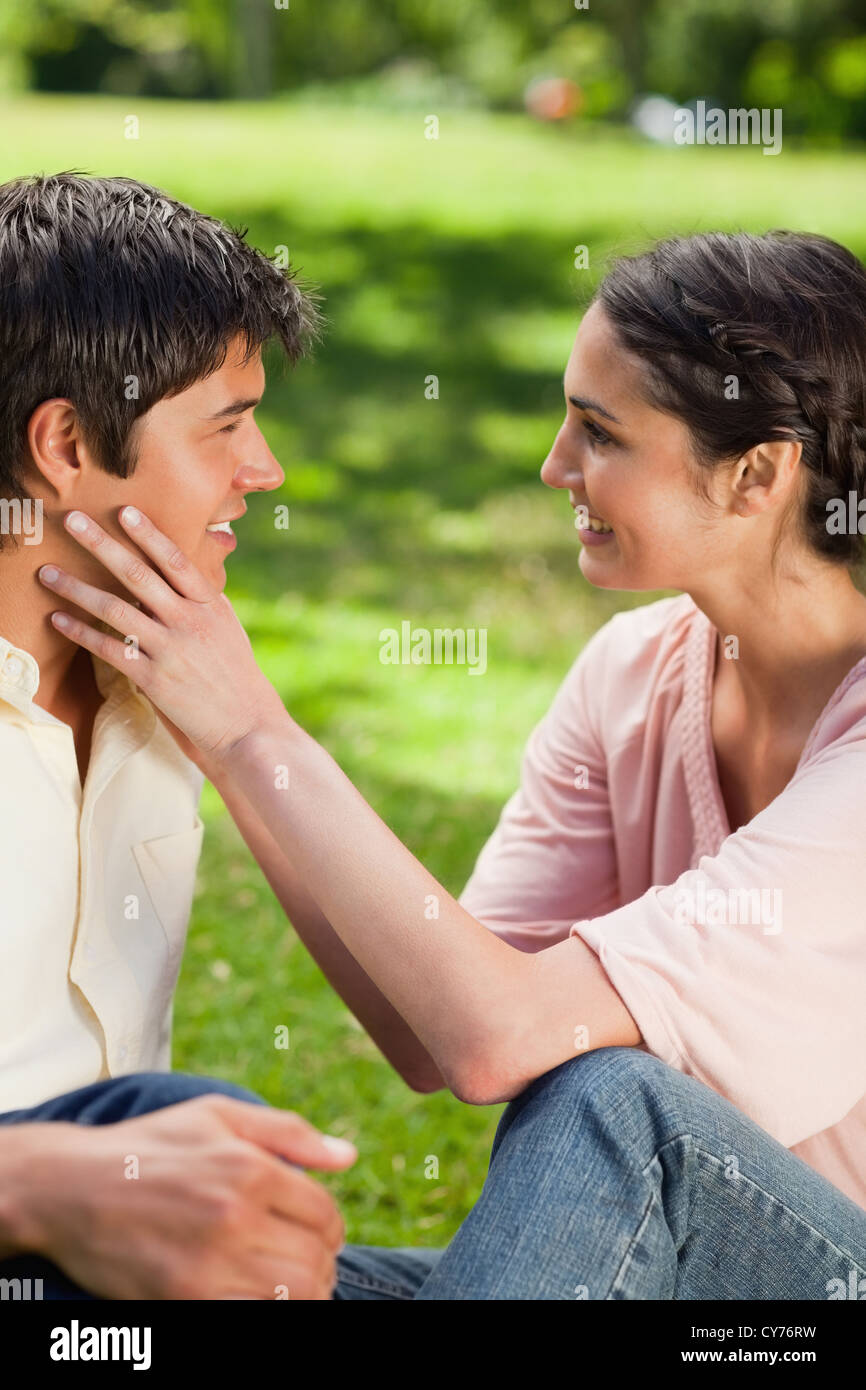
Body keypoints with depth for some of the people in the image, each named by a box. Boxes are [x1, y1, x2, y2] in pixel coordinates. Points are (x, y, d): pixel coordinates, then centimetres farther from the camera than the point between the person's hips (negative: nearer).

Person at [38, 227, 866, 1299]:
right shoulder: (634, 672, -2)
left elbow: (500, 1034, -31)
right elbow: (430, 1036, -6)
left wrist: (257, 730, -25)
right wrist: (228, 755, -14)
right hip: (668, 1239, 6)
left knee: (609, 1097, -31)